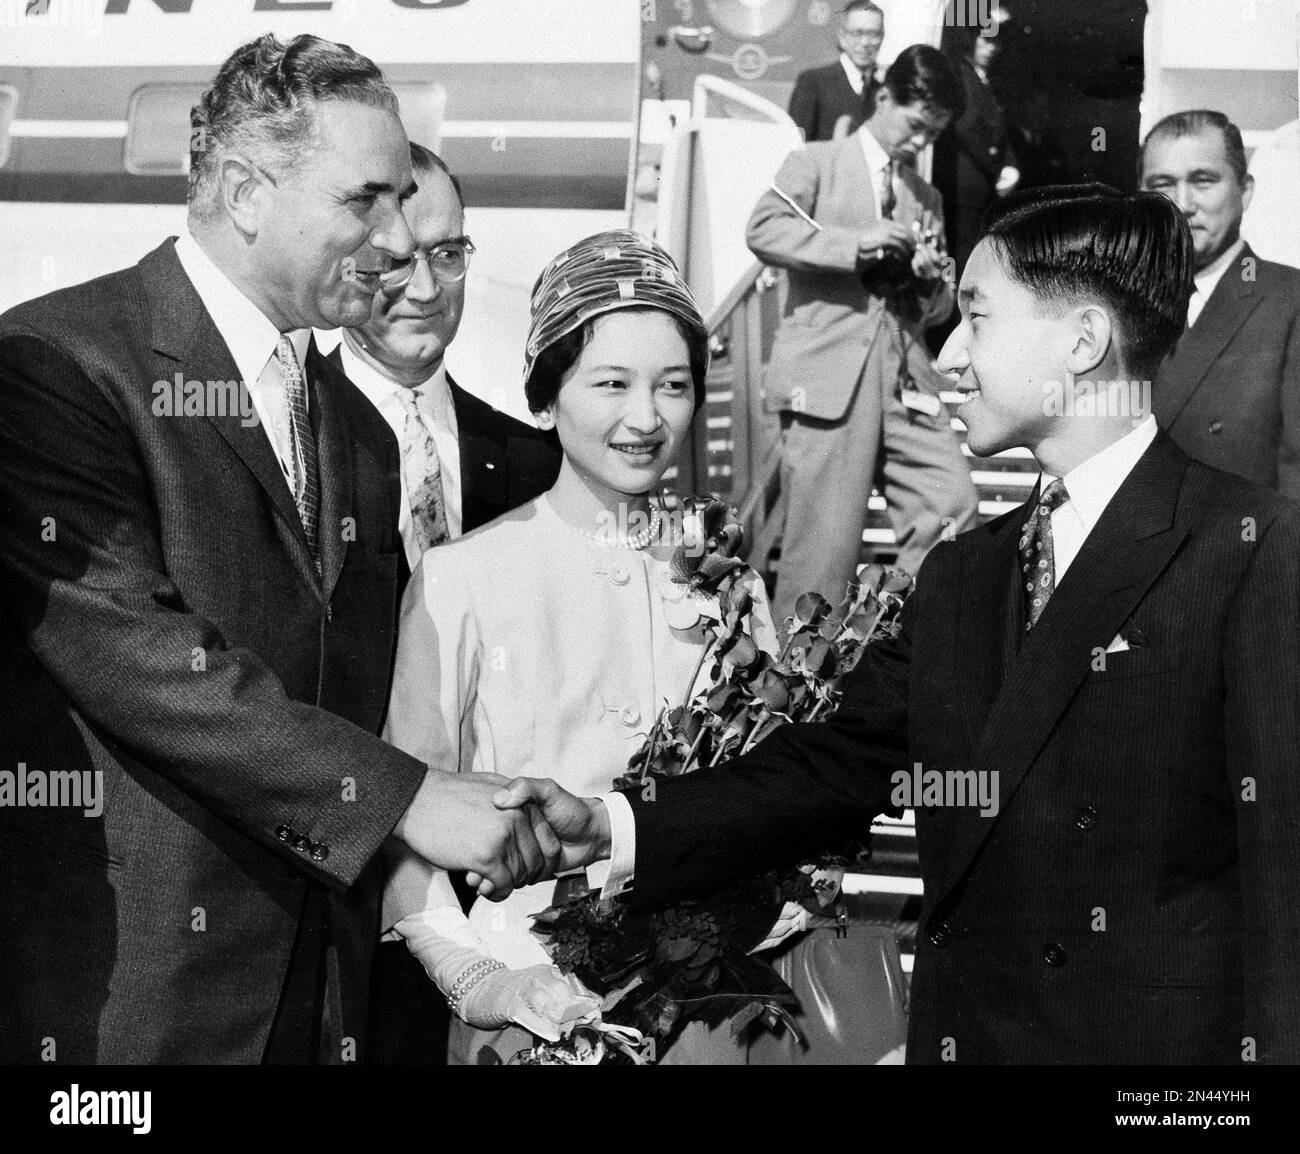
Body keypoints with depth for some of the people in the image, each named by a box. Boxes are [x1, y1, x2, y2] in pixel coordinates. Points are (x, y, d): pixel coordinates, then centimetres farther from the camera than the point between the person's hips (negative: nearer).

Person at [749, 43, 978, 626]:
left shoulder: (925, 197, 24)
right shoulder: (816, 164, 7)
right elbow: (763, 229, -11)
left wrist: (931, 280, 3)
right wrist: (858, 243, -17)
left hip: (904, 374, 6)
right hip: (828, 370, -5)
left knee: (953, 506, -8)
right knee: (825, 539, -7)